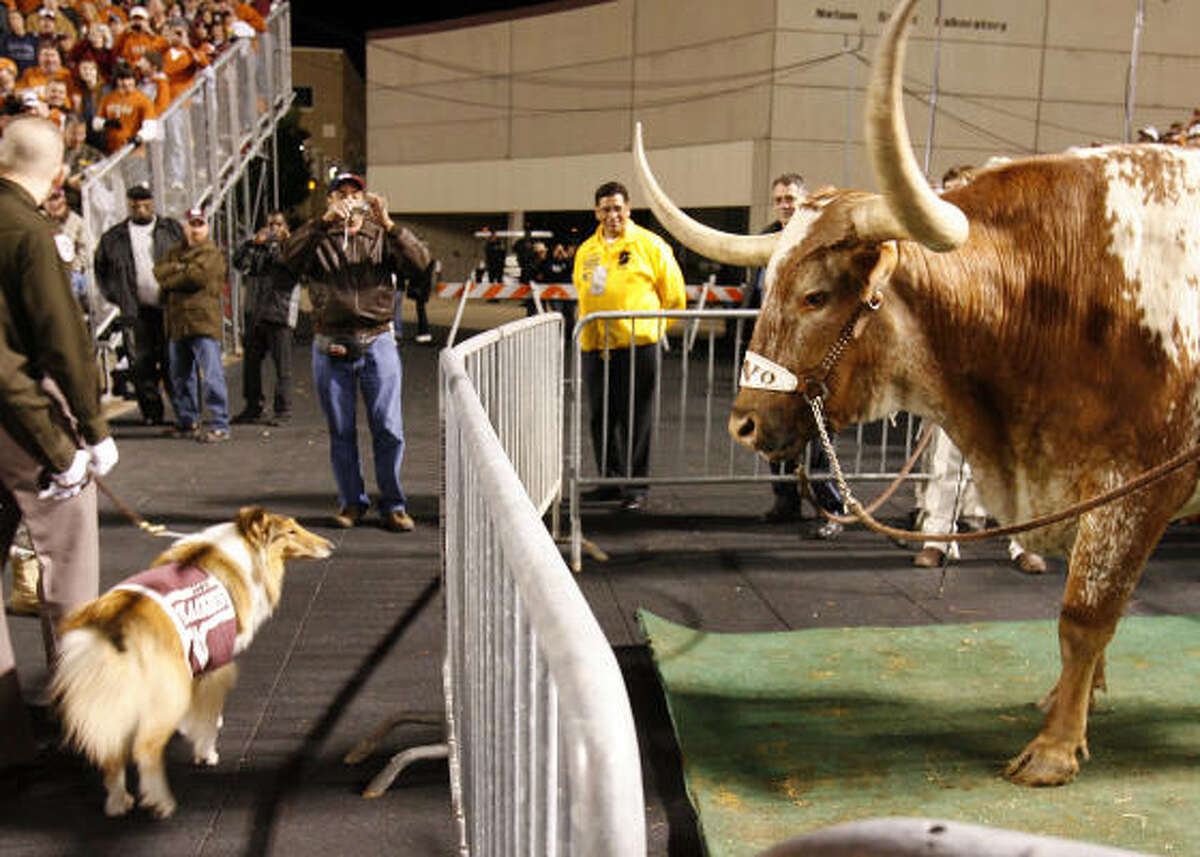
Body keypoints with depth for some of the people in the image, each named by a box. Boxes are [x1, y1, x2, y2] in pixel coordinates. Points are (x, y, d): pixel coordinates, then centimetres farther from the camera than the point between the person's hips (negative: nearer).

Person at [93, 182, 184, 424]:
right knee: (142, 363, 1)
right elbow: (101, 270, 20)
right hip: (136, 311, 2)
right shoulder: (113, 237, 11)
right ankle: (151, 411, 10)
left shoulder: (172, 229, 8)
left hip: (169, 307, -1)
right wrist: (116, 295, 8)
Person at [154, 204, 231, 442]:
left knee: (211, 375, -11)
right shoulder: (175, 252, 20)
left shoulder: (212, 253, -1)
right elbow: (159, 270, 6)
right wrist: (180, 268, -11)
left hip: (204, 322, -7)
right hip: (177, 323, 7)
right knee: (180, 376, 14)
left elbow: (198, 275, -16)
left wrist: (171, 279, -2)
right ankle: (187, 421, 26)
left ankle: (220, 426, -8)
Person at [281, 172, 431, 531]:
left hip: (378, 343, 0)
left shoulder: (382, 238, 9)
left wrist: (388, 224, -20)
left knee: (389, 428, -3)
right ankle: (351, 502, 20)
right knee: (341, 431, 7)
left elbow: (421, 259, -7)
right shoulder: (318, 241, 8)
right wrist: (324, 222, -22)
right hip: (331, 348, 1)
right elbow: (290, 256, -12)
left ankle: (392, 505, 8)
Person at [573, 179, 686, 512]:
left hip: (637, 345, -5)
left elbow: (674, 296, 4)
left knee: (635, 419, -2)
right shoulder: (586, 251, 15)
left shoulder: (650, 245, 1)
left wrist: (652, 327, 5)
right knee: (601, 418, 10)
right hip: (594, 347, 5)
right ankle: (611, 480, 23)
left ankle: (635, 486, 6)